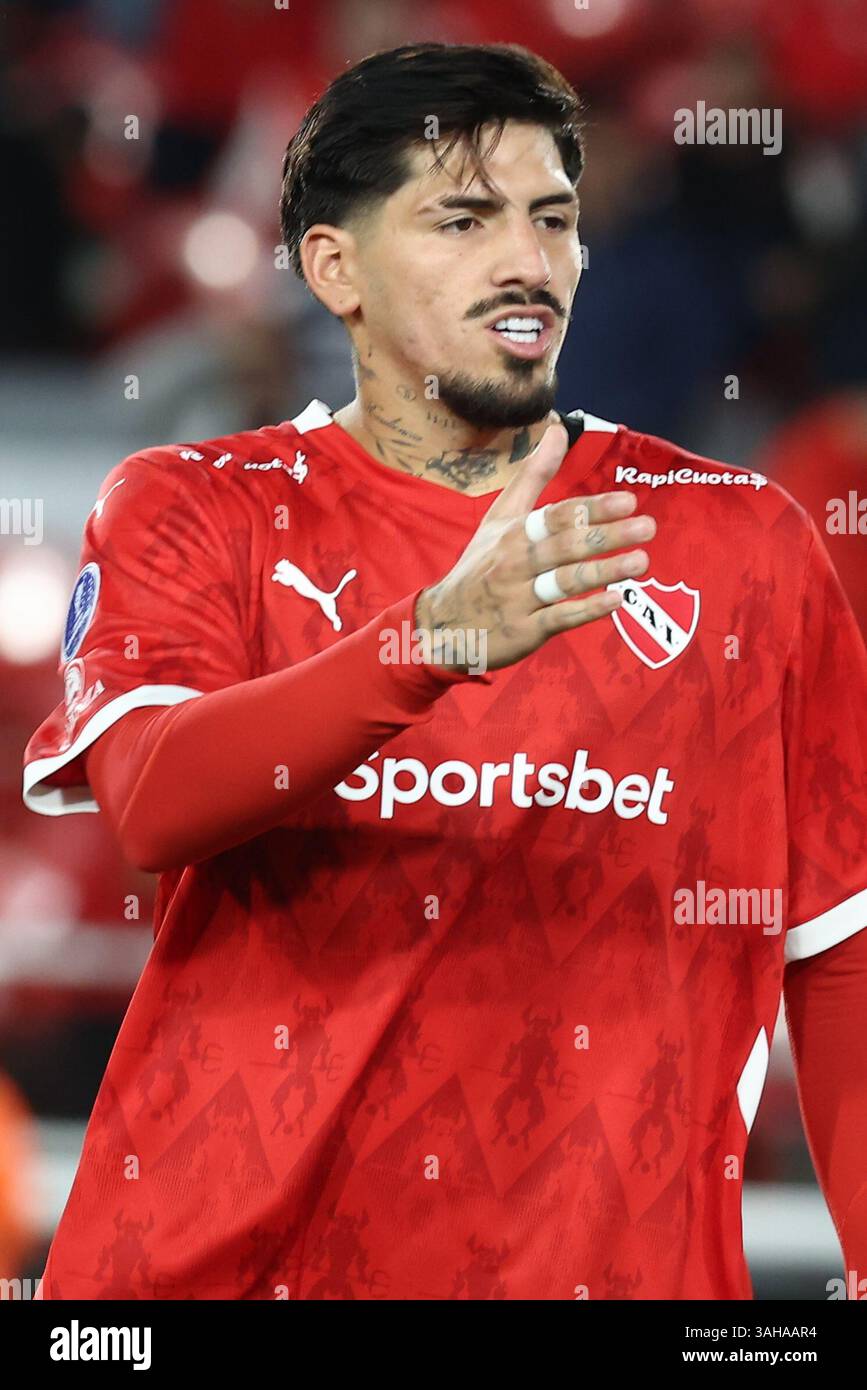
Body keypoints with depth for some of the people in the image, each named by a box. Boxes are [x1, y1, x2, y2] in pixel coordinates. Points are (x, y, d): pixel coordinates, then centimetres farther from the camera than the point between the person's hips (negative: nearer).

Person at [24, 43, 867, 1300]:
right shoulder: (194, 513, 2)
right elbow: (150, 799, -17)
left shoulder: (740, 542, 6)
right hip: (225, 1253, -1)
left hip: (610, 1258, 1)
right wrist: (436, 637, -32)